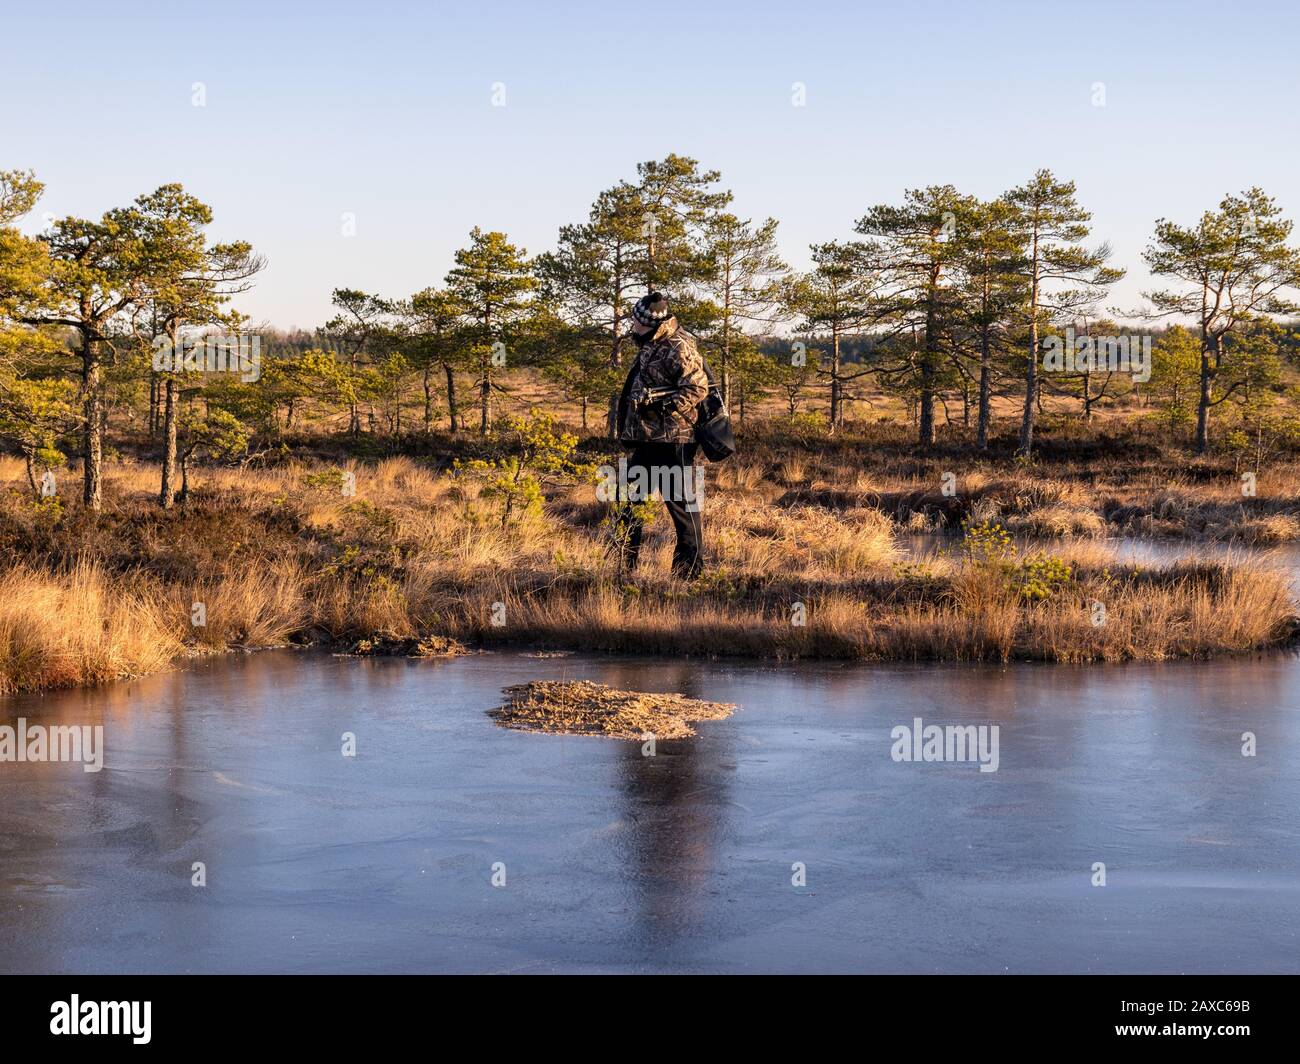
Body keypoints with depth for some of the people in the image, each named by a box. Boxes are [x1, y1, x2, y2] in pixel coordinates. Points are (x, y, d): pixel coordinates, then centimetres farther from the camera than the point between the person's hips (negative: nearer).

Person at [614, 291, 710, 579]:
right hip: (645, 439, 10)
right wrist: (627, 429, 24)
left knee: (681, 501, -2)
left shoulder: (679, 348, -14)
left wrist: (661, 404, -25)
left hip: (672, 439, -10)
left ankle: (690, 565, 6)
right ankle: (625, 562, 20)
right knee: (629, 496, 12)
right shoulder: (648, 347, 16)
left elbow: (698, 388, -20)